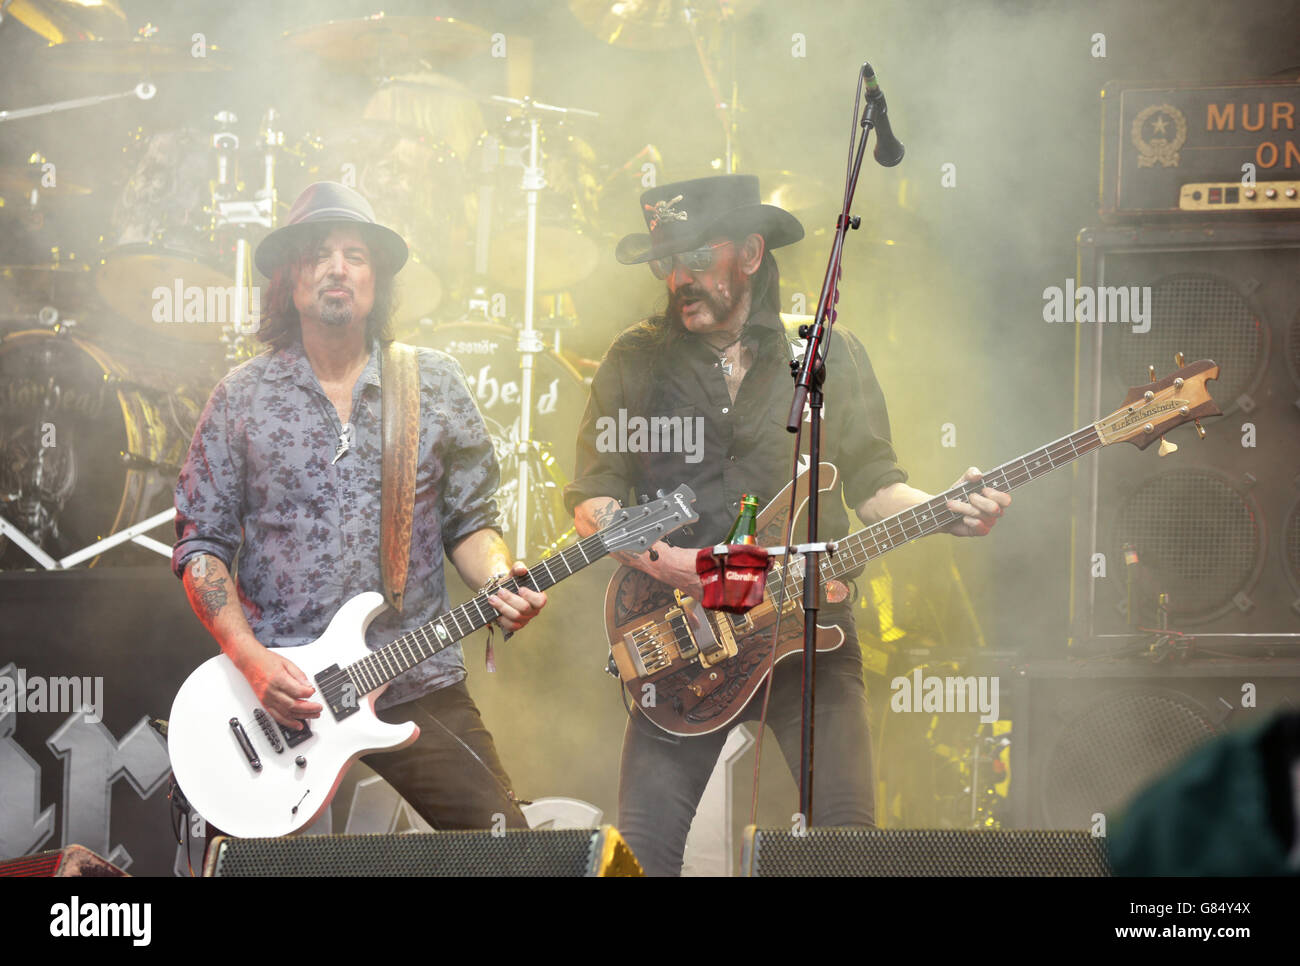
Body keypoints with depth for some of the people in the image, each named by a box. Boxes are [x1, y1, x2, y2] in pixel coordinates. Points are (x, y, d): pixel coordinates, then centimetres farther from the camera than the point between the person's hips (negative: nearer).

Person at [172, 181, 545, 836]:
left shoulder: (435, 384, 8)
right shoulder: (240, 399, 3)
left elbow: (469, 522, 12)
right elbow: (200, 544, 3)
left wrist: (501, 584, -10)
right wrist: (252, 659, -10)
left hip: (417, 684, 1)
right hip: (276, 686, -1)